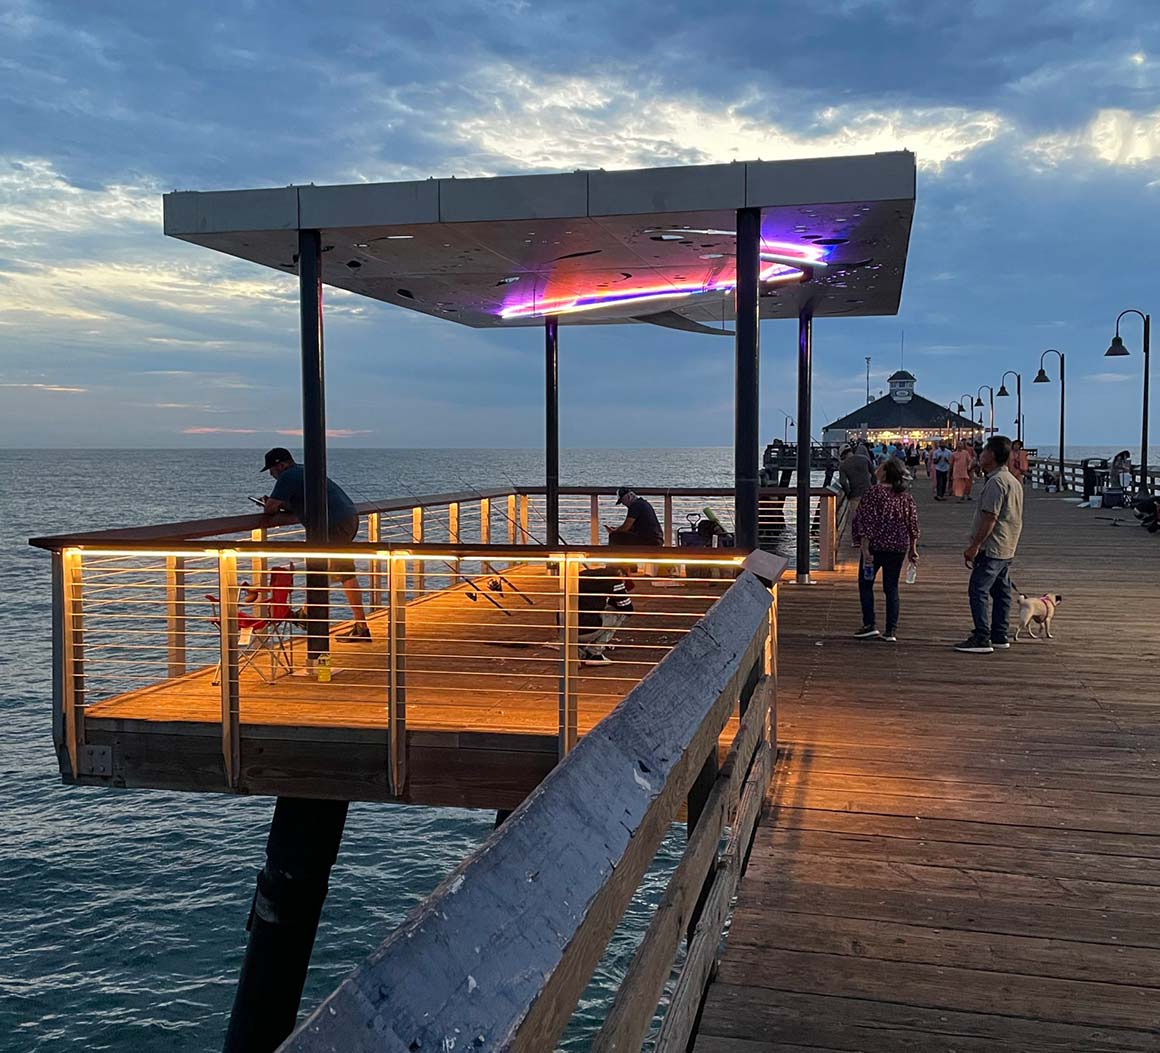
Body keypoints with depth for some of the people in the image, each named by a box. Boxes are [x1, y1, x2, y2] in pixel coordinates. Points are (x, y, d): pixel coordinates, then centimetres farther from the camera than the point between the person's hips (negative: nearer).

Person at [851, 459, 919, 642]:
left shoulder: (874, 493, -11)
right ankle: (891, 631, 8)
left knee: (865, 584, 10)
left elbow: (867, 523, -15)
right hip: (899, 547, 5)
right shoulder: (906, 495, 5)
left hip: (876, 546, -5)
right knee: (892, 587, 10)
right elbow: (913, 524, 7)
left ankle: (870, 625, 5)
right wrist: (913, 549, 14)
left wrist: (865, 549, -14)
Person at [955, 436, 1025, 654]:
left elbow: (990, 517, -22)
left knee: (978, 591, -10)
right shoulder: (1012, 481, 17)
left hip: (992, 547, -11)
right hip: (1007, 548, 11)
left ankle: (982, 638, -12)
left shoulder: (996, 482, -17)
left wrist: (974, 546, -20)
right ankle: (999, 636, 20)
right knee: (1001, 591, 13)